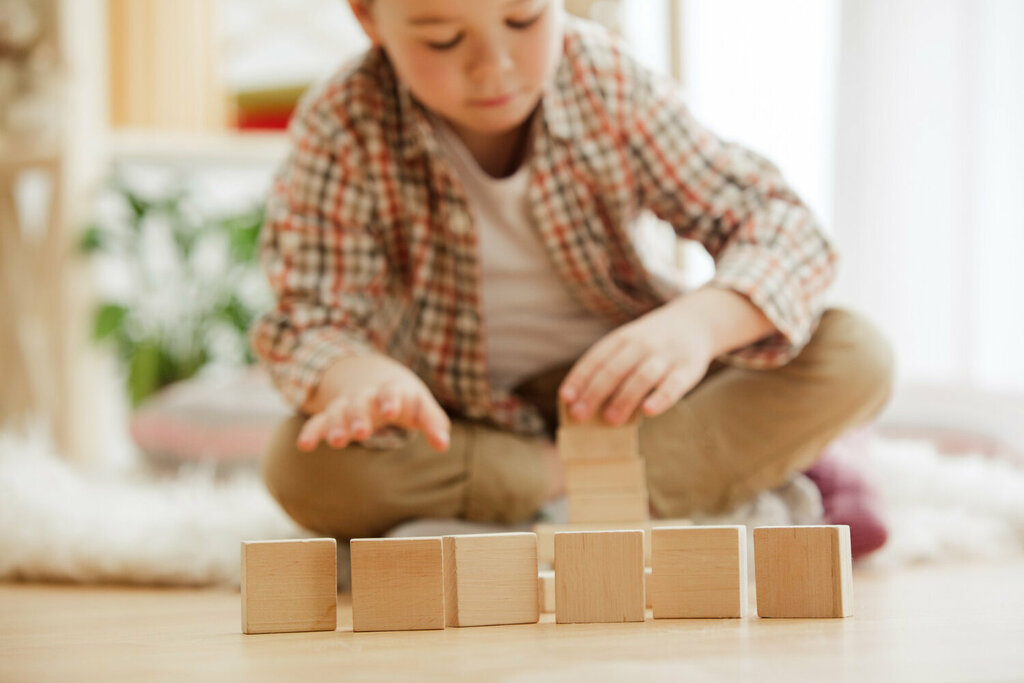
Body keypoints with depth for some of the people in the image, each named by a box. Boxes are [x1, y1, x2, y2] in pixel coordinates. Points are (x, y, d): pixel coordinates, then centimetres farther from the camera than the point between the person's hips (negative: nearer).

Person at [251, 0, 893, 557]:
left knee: (857, 359, -18)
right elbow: (310, 320, -20)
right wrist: (360, 378, -46)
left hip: (616, 384, 0)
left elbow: (778, 222, -19)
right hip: (458, 418, 0)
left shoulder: (611, 82, -15)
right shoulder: (343, 129, -18)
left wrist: (699, 323, -42)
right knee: (306, 472, -34)